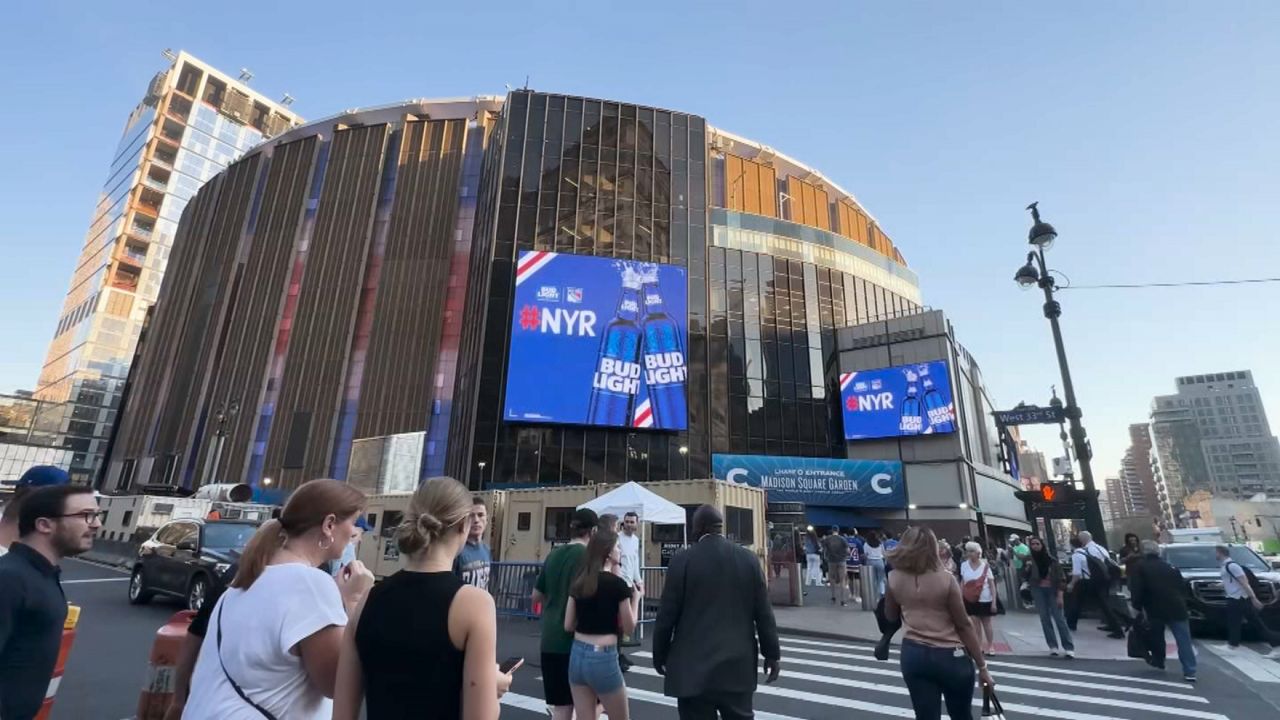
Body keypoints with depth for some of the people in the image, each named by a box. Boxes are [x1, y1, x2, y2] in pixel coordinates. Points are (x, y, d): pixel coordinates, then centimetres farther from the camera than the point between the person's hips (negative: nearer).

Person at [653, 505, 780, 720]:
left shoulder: (683, 560, -10)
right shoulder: (748, 559, -1)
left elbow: (667, 614, -6)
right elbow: (764, 613, 2)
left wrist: (659, 655, 6)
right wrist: (772, 653, 12)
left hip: (694, 666, -3)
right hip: (739, 664, 4)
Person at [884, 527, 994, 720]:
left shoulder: (894, 579, -3)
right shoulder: (946, 580, -12)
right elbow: (963, 625, -7)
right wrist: (982, 666, 1)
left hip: (913, 654, 2)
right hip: (950, 656, -2)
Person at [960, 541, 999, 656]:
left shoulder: (985, 566, -10)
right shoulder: (964, 565, -3)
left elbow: (992, 585, -7)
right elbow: (962, 583, 3)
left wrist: (994, 602, -11)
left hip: (985, 600, -2)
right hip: (970, 600, 2)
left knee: (986, 623, 11)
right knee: (975, 623, 5)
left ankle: (990, 646, 25)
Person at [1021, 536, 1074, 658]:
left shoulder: (1051, 559, -3)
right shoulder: (1028, 560, 0)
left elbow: (1059, 577, -3)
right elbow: (1023, 577, 2)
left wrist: (1060, 595, -9)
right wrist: (1026, 569, -17)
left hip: (1052, 590, -1)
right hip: (1038, 590, 1)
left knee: (1059, 618, -4)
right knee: (1044, 618, 4)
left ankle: (1069, 647, 2)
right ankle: (1052, 646, 11)